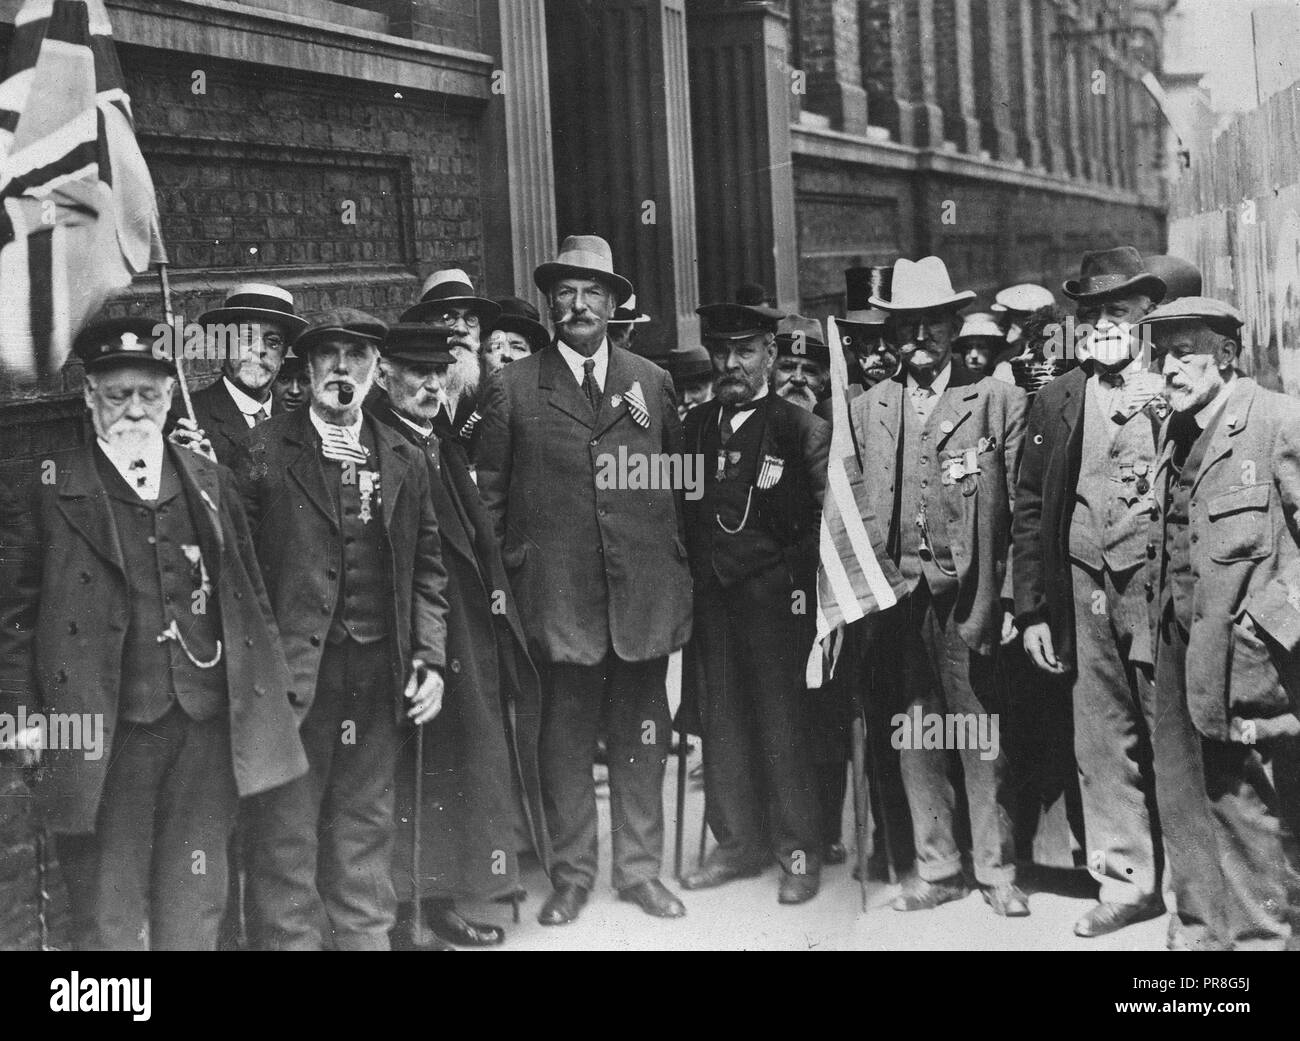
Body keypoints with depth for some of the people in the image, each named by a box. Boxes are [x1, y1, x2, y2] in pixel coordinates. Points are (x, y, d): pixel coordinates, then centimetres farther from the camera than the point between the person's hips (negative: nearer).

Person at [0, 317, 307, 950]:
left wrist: (271, 693, 9)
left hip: (208, 729, 3)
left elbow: (250, 596, 15)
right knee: (109, 919, 4)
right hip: (104, 736, -3)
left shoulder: (211, 482, 13)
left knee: (194, 914, 11)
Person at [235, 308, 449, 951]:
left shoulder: (405, 461, 12)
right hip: (293, 673, -4)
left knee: (364, 827, 13)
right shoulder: (264, 452, -1)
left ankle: (366, 935, 25)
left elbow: (426, 570, 13)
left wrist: (430, 658, 4)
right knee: (285, 833, 1)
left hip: (380, 675, 4)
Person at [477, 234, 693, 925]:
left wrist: (677, 565, 9)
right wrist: (503, 574, 1)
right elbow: (489, 492, 5)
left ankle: (640, 869, 21)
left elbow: (678, 479, 15)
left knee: (641, 735, 9)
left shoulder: (652, 382, 11)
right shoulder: (512, 388, 3)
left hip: (646, 589, 2)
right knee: (567, 736, 5)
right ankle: (571, 876, 18)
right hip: (557, 595, -2)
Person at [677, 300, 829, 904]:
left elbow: (827, 516, -4)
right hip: (710, 593, 5)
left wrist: (800, 581, -9)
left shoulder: (801, 428, -4)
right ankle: (739, 842, 21)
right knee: (720, 718, 9)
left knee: (783, 719, -1)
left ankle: (800, 849, 11)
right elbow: (681, 510, 15)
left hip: (773, 594, -5)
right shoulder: (694, 427, 11)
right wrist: (694, 573, 8)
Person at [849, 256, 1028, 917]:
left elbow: (1022, 511, 0)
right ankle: (937, 869, 19)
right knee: (912, 736, 7)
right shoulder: (868, 409, 11)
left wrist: (1011, 598, -6)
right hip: (897, 593, 3)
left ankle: (996, 873, 15)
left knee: (982, 738, 2)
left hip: (971, 596, -3)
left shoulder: (999, 402, 2)